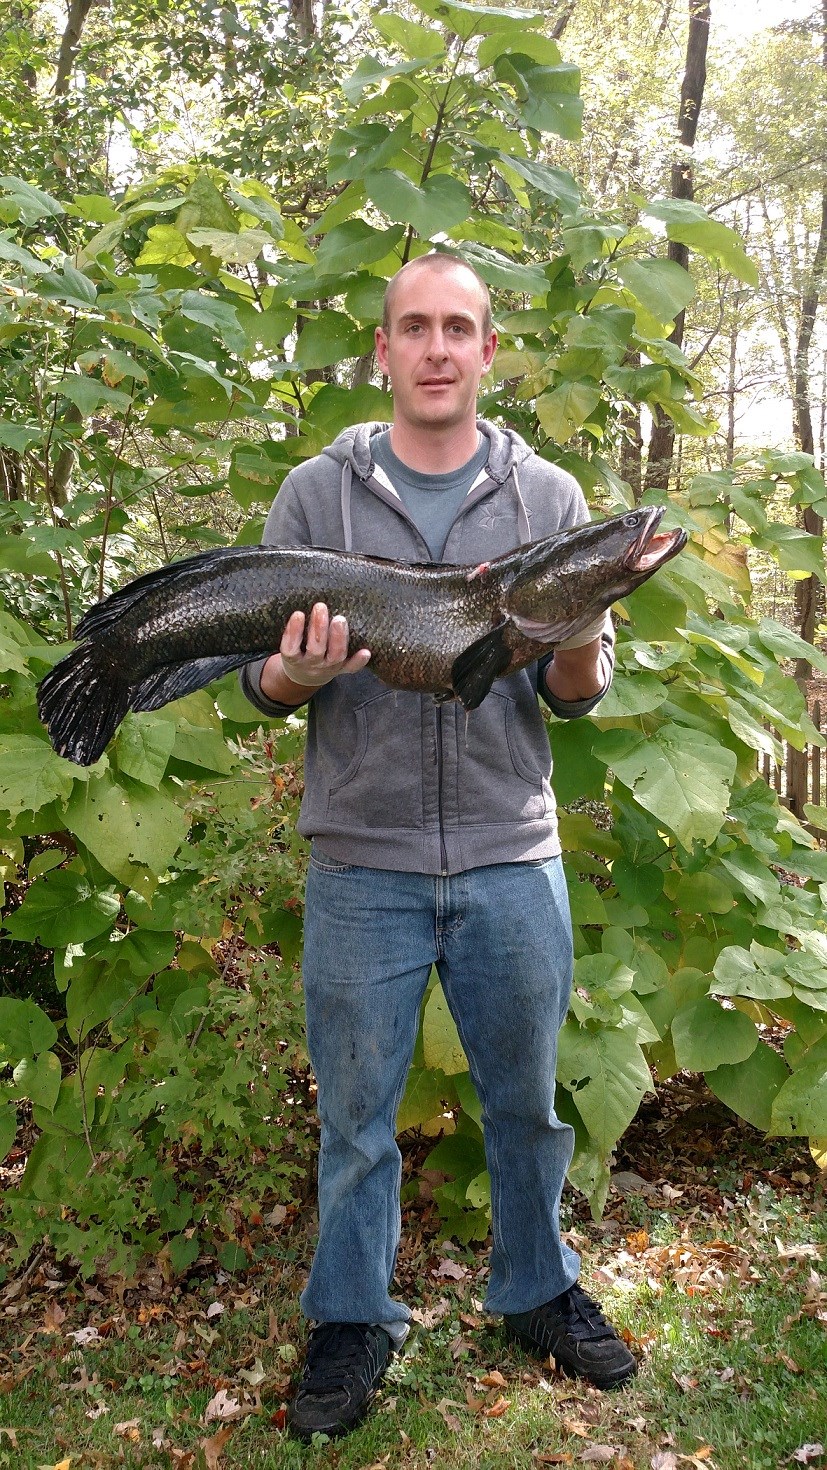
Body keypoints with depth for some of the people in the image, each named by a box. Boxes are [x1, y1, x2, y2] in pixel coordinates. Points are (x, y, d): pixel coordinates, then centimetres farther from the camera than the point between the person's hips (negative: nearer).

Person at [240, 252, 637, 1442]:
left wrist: (574, 641, -20)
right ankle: (351, 1323, 31)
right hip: (362, 862, -1)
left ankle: (539, 1292, 38)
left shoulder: (548, 497, 5)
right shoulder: (316, 493, 2)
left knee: (527, 1099, 15)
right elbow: (260, 677, 3)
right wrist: (295, 675, -20)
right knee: (356, 1113, 11)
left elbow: (584, 692, 3)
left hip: (512, 859, 1)